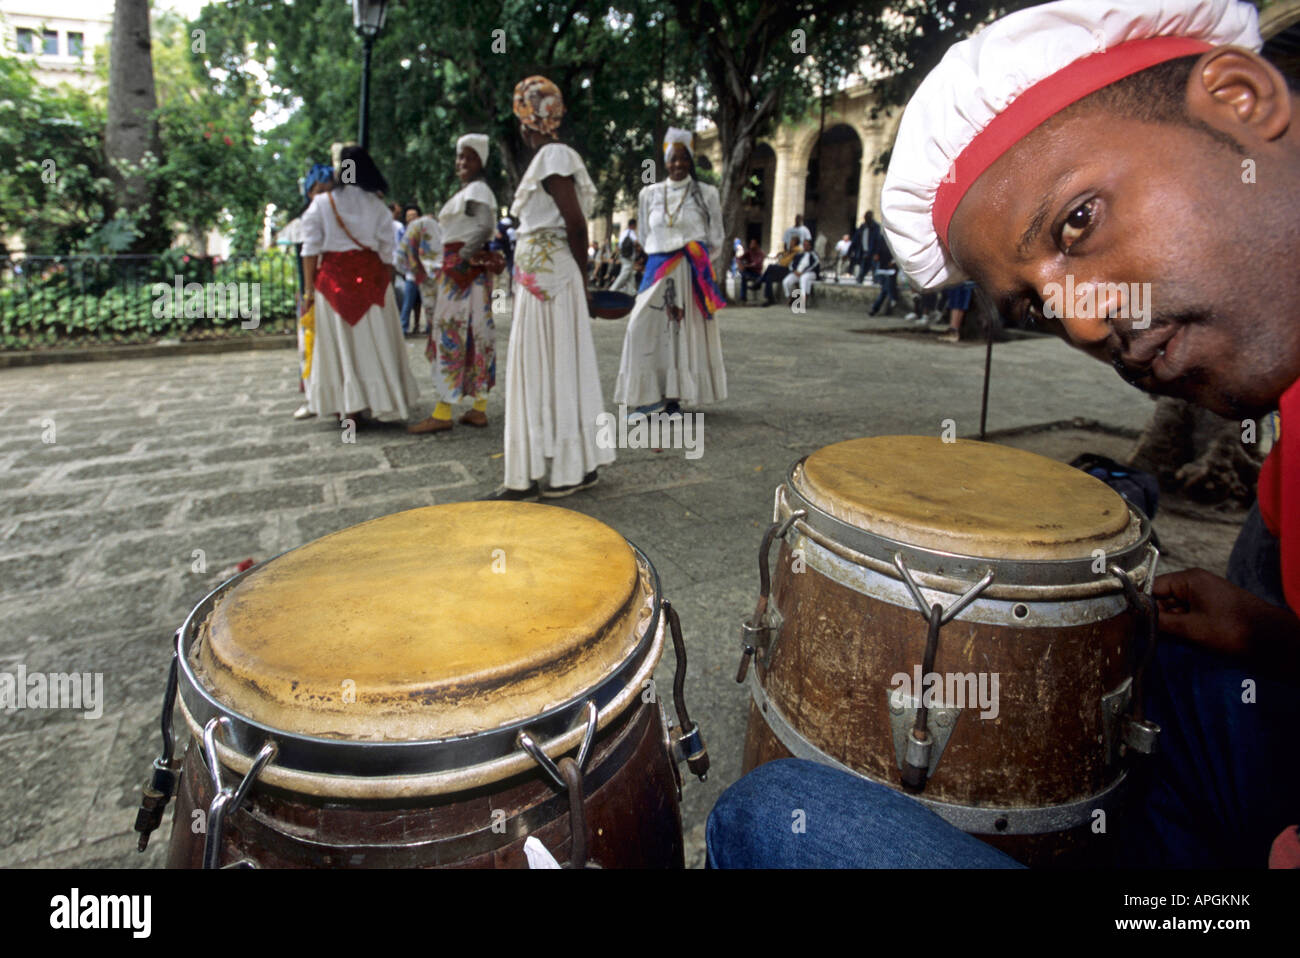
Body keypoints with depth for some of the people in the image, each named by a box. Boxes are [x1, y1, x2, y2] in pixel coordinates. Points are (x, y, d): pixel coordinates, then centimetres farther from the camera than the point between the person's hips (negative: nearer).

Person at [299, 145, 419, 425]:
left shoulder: (321, 204, 1)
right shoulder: (376, 205, 4)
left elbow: (311, 251, -2)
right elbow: (386, 250, 2)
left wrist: (309, 289, 2)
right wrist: (387, 285, 10)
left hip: (334, 277, -1)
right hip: (370, 276, 1)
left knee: (342, 342, 5)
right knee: (375, 340, 7)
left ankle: (349, 407, 7)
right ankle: (378, 401, 12)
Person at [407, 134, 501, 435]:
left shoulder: (477, 189, -8)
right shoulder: (466, 190, 22)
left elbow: (485, 227, -24)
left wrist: (463, 257, -21)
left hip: (464, 268, -10)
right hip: (462, 269, 10)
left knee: (451, 333, -9)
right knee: (474, 334, 7)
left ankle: (443, 412, -7)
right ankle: (479, 408, 11)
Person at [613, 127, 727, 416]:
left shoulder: (706, 193, 5)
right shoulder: (650, 194, 11)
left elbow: (716, 237, 10)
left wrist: (697, 258, 4)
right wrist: (663, 257, 14)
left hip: (691, 272, -2)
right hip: (658, 269, 3)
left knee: (685, 330, -4)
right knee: (643, 328, -8)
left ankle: (674, 398, 0)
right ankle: (647, 394, 0)